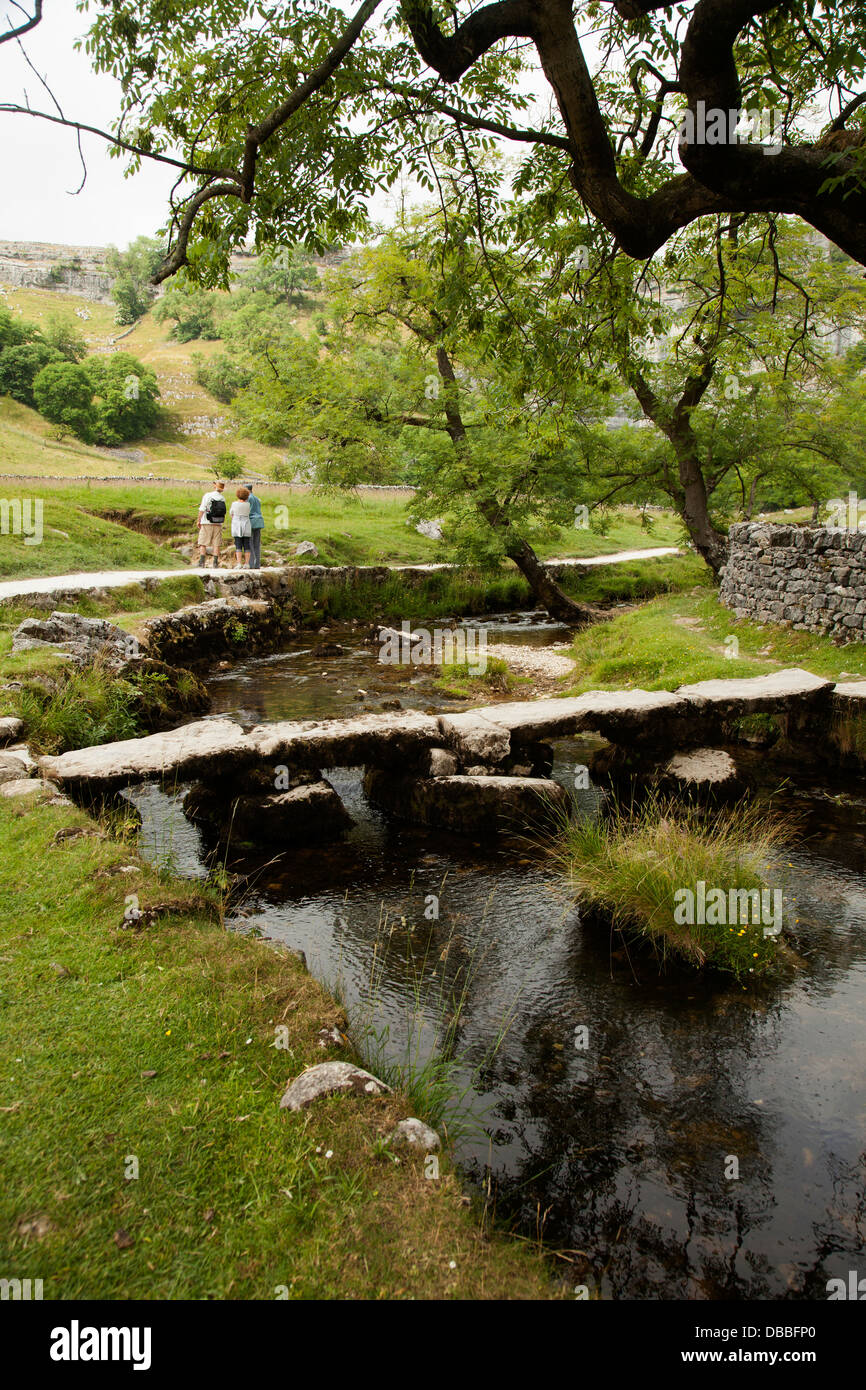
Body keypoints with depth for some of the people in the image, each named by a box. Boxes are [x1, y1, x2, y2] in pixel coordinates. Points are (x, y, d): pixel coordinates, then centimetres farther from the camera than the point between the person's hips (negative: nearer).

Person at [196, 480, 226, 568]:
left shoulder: (208, 495, -8)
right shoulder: (222, 498, 4)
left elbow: (202, 509, -12)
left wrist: (198, 521, -3)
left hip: (206, 524, -3)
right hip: (218, 524, 3)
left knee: (203, 544, 1)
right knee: (216, 544, 5)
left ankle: (201, 563, -7)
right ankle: (215, 564, 1)